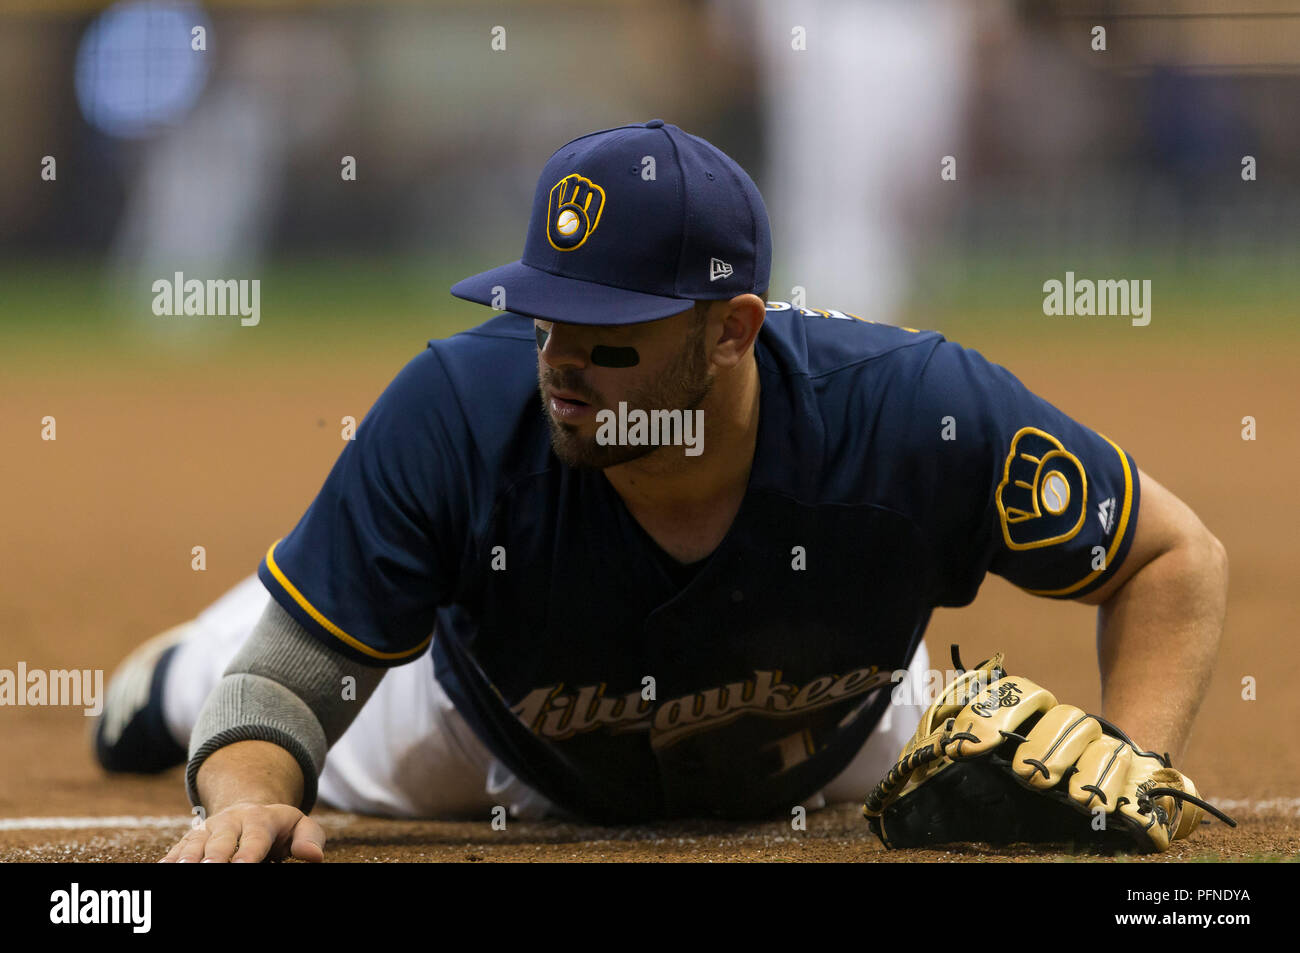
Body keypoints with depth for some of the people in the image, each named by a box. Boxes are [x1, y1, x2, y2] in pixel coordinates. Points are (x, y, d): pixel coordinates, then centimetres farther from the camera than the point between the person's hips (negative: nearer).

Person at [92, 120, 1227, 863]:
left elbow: (1176, 556, -29)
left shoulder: (914, 415, -43)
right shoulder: (457, 413, -43)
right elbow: (285, 684, -37)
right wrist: (246, 797, -60)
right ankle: (191, 666, 58)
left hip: (814, 758, 1)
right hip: (515, 746, -1)